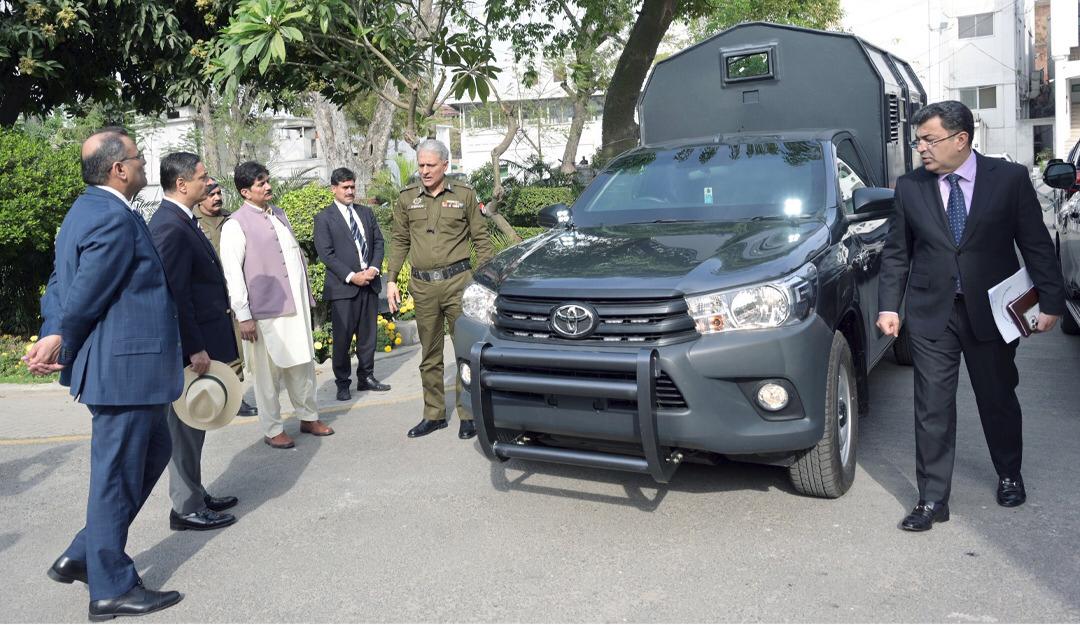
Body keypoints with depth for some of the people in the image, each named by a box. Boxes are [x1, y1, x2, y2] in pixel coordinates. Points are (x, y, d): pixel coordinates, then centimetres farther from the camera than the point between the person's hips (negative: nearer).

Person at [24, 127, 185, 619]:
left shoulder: (88, 210, 14)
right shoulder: (115, 218, -19)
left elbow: (62, 284, 12)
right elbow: (86, 294, -19)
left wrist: (53, 337, 0)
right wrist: (63, 351, -5)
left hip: (121, 365, 10)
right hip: (125, 366, -10)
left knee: (154, 451, 21)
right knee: (117, 473, 1)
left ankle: (82, 556, 29)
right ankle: (111, 589, 16)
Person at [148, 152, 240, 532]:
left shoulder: (180, 222, 12)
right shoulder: (170, 227, -20)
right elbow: (174, 296, -24)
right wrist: (195, 349, -22)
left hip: (198, 340, 10)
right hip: (189, 346, -10)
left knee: (192, 425, 18)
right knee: (187, 425, 1)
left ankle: (195, 496, 31)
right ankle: (186, 509, 13)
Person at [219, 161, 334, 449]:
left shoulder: (279, 215, 13)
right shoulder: (236, 225, -8)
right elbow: (232, 274, -10)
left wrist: (307, 296, 18)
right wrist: (244, 316, -12)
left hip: (295, 306, 7)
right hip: (265, 310, -6)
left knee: (303, 364, 14)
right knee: (268, 371, 2)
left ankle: (309, 417, 28)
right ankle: (272, 430, 15)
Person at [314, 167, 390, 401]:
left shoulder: (366, 212, 14)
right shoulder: (324, 218, -2)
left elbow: (378, 242, 11)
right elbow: (326, 253, -8)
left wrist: (374, 268, -6)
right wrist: (351, 276, -15)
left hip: (369, 283, 5)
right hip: (343, 286, -5)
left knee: (368, 335, 11)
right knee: (342, 338, 0)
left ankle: (366, 377, 22)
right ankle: (342, 383, 10)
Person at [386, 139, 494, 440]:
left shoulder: (464, 195, 3)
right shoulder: (407, 198, 9)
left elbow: (480, 239, 6)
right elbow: (399, 241, 14)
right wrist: (391, 280, 8)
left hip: (458, 281, -2)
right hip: (422, 285, 3)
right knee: (430, 355, 9)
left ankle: (468, 415, 10)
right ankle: (434, 415, 20)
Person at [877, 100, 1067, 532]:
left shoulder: (1010, 179, -3)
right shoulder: (909, 188, 2)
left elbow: (1037, 245, 0)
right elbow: (896, 253, 6)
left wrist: (1050, 301, -5)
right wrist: (889, 305, -2)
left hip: (992, 312, 0)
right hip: (931, 315, 1)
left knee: (999, 400, 15)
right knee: (932, 410, 0)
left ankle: (1009, 476, 40)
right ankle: (933, 500, 9)